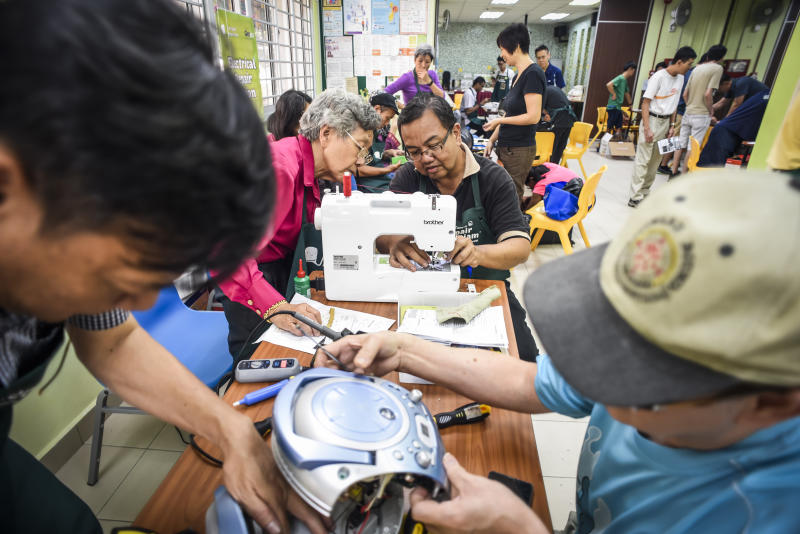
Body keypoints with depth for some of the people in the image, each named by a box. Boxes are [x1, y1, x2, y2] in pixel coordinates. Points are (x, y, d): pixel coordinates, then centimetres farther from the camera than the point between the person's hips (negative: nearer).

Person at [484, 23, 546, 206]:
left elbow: (533, 116, -21)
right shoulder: (518, 75, 14)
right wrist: (492, 139, 15)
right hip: (506, 147, 9)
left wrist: (500, 120, -10)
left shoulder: (533, 74, -14)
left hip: (520, 150, -9)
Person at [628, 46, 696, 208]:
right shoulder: (659, 77, -12)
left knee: (655, 159, 10)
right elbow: (646, 102, -14)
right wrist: (647, 128, -20)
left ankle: (645, 192, 19)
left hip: (666, 121, 8)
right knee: (643, 159, -9)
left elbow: (674, 104, 18)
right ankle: (635, 198, -8)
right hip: (652, 120, -8)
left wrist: (672, 125, 11)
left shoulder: (680, 78, 11)